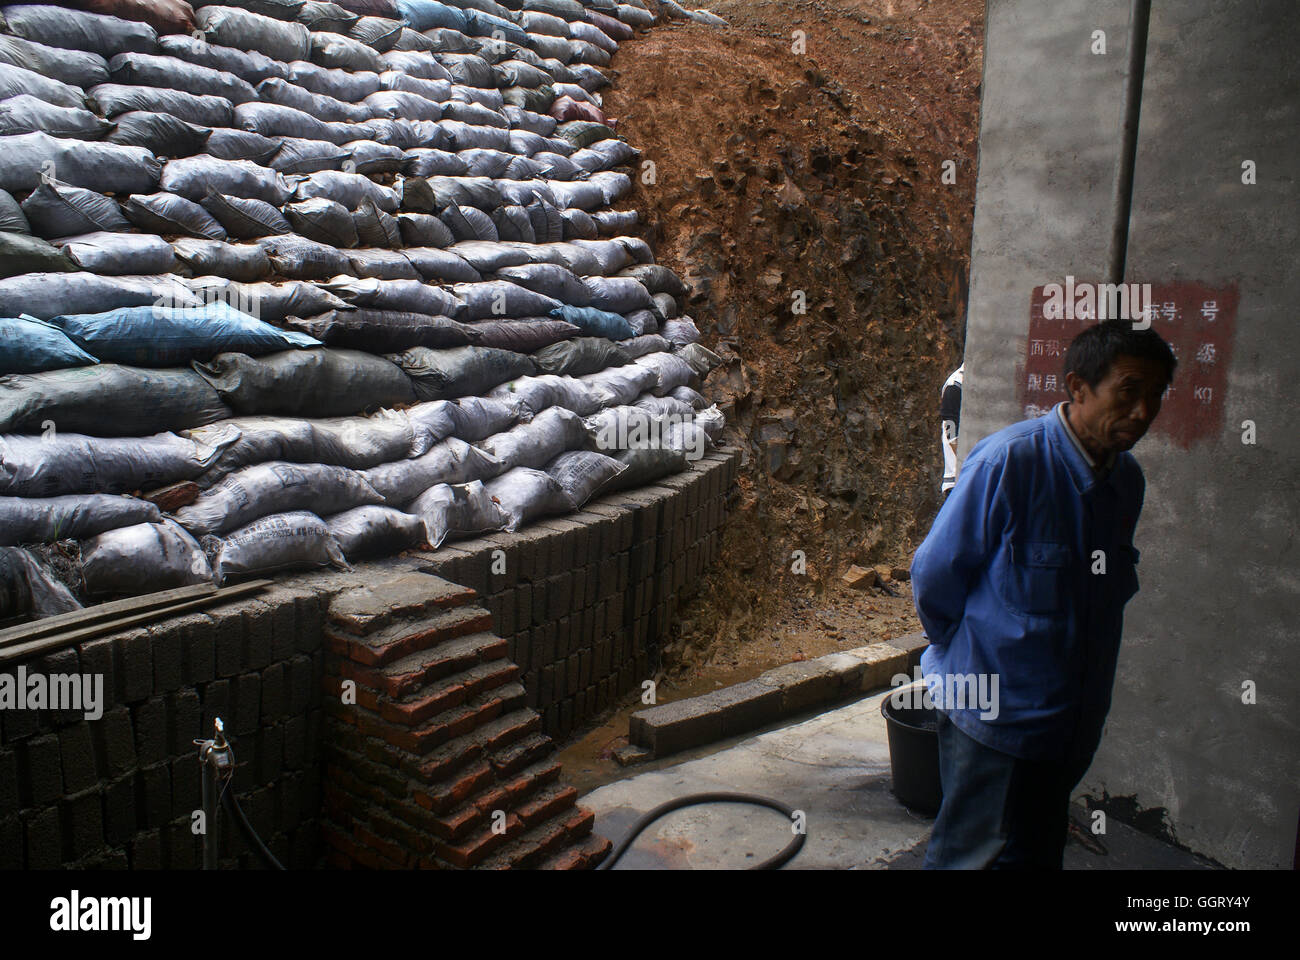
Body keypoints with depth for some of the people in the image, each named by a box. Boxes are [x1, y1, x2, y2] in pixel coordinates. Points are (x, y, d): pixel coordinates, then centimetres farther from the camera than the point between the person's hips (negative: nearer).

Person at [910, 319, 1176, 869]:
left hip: (1073, 715, 7)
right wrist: (966, 654, 1)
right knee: (972, 854, 7)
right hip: (993, 709, -6)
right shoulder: (1009, 462, -22)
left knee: (1036, 855, 20)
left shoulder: (1127, 479, 1)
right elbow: (933, 575, -14)